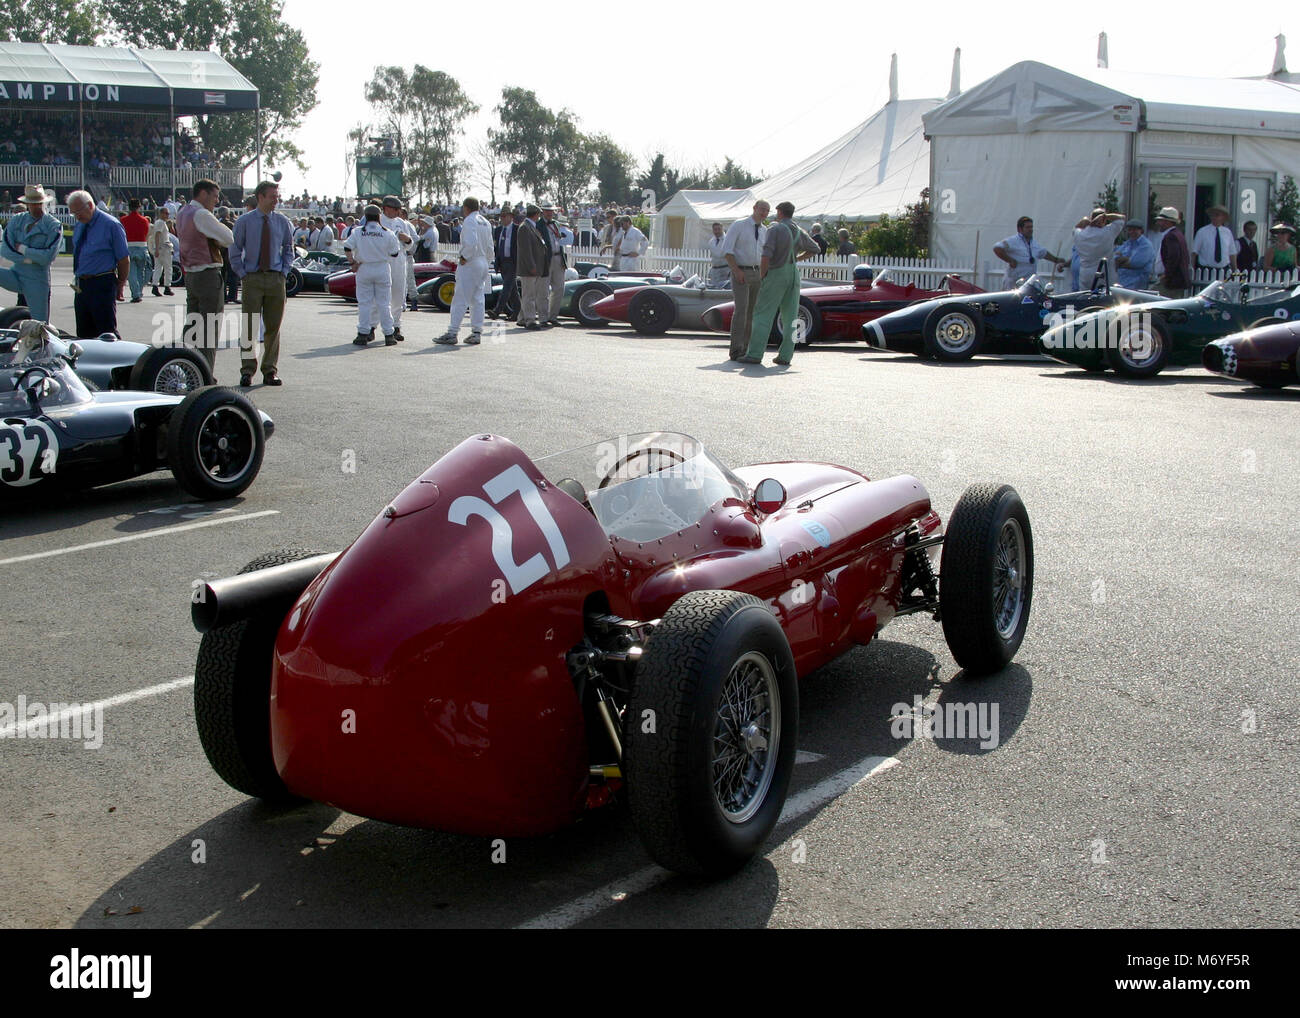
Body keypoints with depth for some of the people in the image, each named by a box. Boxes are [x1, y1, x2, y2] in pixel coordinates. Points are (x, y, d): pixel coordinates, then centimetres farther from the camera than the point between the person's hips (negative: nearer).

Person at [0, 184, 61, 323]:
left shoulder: (53, 226, -4)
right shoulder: (16, 220, 7)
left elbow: (48, 257, -14)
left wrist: (22, 249, -9)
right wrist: (28, 259, -13)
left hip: (37, 279, -3)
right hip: (15, 274, 3)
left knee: (40, 325, -2)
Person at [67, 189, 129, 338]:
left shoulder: (110, 225, -9)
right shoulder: (79, 226, 12)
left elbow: (124, 259, -7)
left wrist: (120, 285, -3)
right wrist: (76, 276, 13)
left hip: (102, 284, -7)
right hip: (81, 285, 7)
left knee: (107, 332, -7)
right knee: (84, 333, 10)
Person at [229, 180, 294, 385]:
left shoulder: (282, 222, 8)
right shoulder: (244, 221, 1)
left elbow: (288, 250, 17)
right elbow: (235, 251, 4)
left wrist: (284, 272, 4)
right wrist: (242, 274, -4)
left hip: (276, 278, 2)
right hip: (252, 278, -2)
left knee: (273, 326, 5)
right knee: (249, 326, -4)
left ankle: (270, 371, 13)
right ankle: (247, 371, 2)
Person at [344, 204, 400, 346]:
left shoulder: (358, 232, -3)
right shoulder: (387, 233, -5)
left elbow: (347, 248, -9)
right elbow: (395, 253, 0)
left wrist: (352, 262, 1)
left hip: (364, 269, 0)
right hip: (382, 269, 0)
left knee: (364, 302, 5)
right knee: (384, 303, 4)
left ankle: (363, 334, 3)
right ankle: (388, 335, 4)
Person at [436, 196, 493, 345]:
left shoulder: (469, 221, -11)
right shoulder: (486, 223, 14)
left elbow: (471, 243, -24)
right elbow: (490, 248, 17)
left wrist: (464, 258, -12)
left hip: (470, 264, -8)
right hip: (483, 264, 8)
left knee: (460, 300, -8)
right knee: (477, 300, 10)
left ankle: (452, 333, -9)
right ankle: (476, 333, 9)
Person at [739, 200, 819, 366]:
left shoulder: (775, 229, -8)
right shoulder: (799, 232, 12)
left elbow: (767, 254, -19)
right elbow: (816, 249, 26)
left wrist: (762, 275, -8)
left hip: (776, 273, -6)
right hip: (794, 274, 6)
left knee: (763, 315, -6)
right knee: (790, 317, 6)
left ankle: (755, 354, -13)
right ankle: (785, 356, 3)